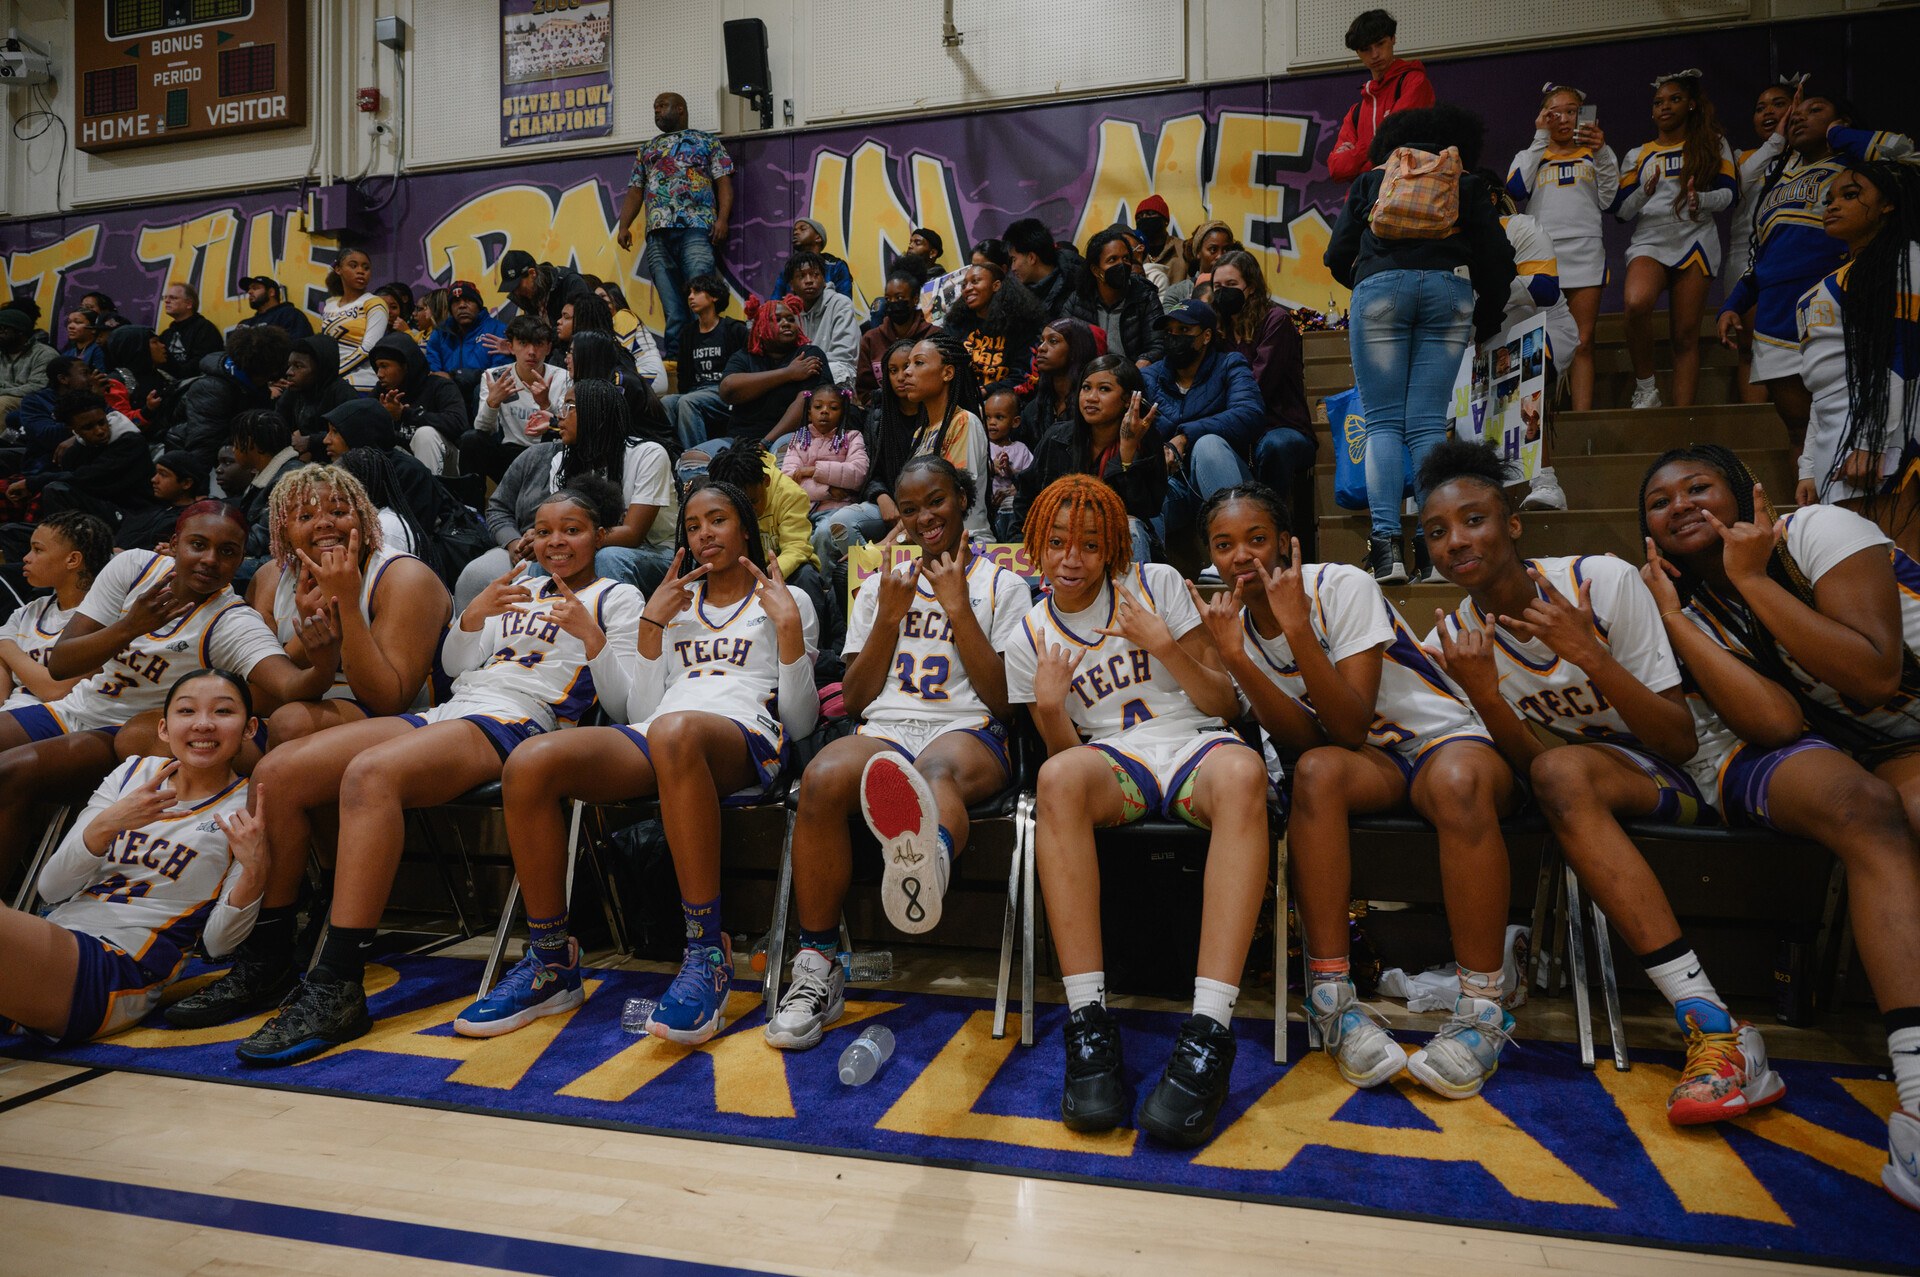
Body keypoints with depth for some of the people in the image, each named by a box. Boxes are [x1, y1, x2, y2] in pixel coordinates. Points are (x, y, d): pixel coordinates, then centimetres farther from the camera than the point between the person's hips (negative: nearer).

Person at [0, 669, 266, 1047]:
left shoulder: (251, 809, 1)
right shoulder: (132, 772, 15)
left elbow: (217, 942, -1)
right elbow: (51, 888, 9)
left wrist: (254, 875, -21)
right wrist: (107, 824, -9)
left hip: (118, 970, -5)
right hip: (49, 940, 5)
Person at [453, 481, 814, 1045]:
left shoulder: (787, 600, 19)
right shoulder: (676, 602, 29)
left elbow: (800, 721, 8)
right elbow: (639, 712, 18)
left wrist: (789, 627, -2)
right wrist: (651, 625, 9)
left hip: (746, 736, -4)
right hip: (654, 739, 4)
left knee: (674, 731, -43)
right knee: (530, 764, -26)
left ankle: (708, 955, -35)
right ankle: (551, 963, -12)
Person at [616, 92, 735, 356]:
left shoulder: (707, 141, 17)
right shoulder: (646, 149, 29)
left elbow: (724, 182, 7)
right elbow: (635, 191, 24)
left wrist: (722, 219, -9)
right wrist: (623, 225, 9)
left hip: (696, 228, -4)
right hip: (658, 232, 4)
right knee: (671, 305, -5)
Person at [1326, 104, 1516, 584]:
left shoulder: (1369, 181, 26)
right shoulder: (1467, 186, 25)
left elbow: (1338, 256, 17)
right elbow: (1497, 259, 16)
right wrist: (1486, 320, 30)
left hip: (1379, 287, -1)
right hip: (1450, 289, 1)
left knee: (1383, 423, -2)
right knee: (1427, 424, 0)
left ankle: (1385, 544, -18)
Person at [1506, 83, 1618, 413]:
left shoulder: (1595, 155, 22)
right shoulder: (1530, 157, 19)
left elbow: (1610, 201, 8)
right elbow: (1516, 189, -4)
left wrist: (1602, 154, -1)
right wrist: (1540, 140, 1)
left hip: (1585, 251, 1)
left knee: (1582, 342, -5)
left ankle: (1582, 417, -8)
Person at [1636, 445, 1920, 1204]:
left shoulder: (1817, 531, -4)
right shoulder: (1688, 602, 3)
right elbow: (1775, 722, -13)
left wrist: (1752, 579, -15)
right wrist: (1670, 615, -12)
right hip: (1802, 754, 1)